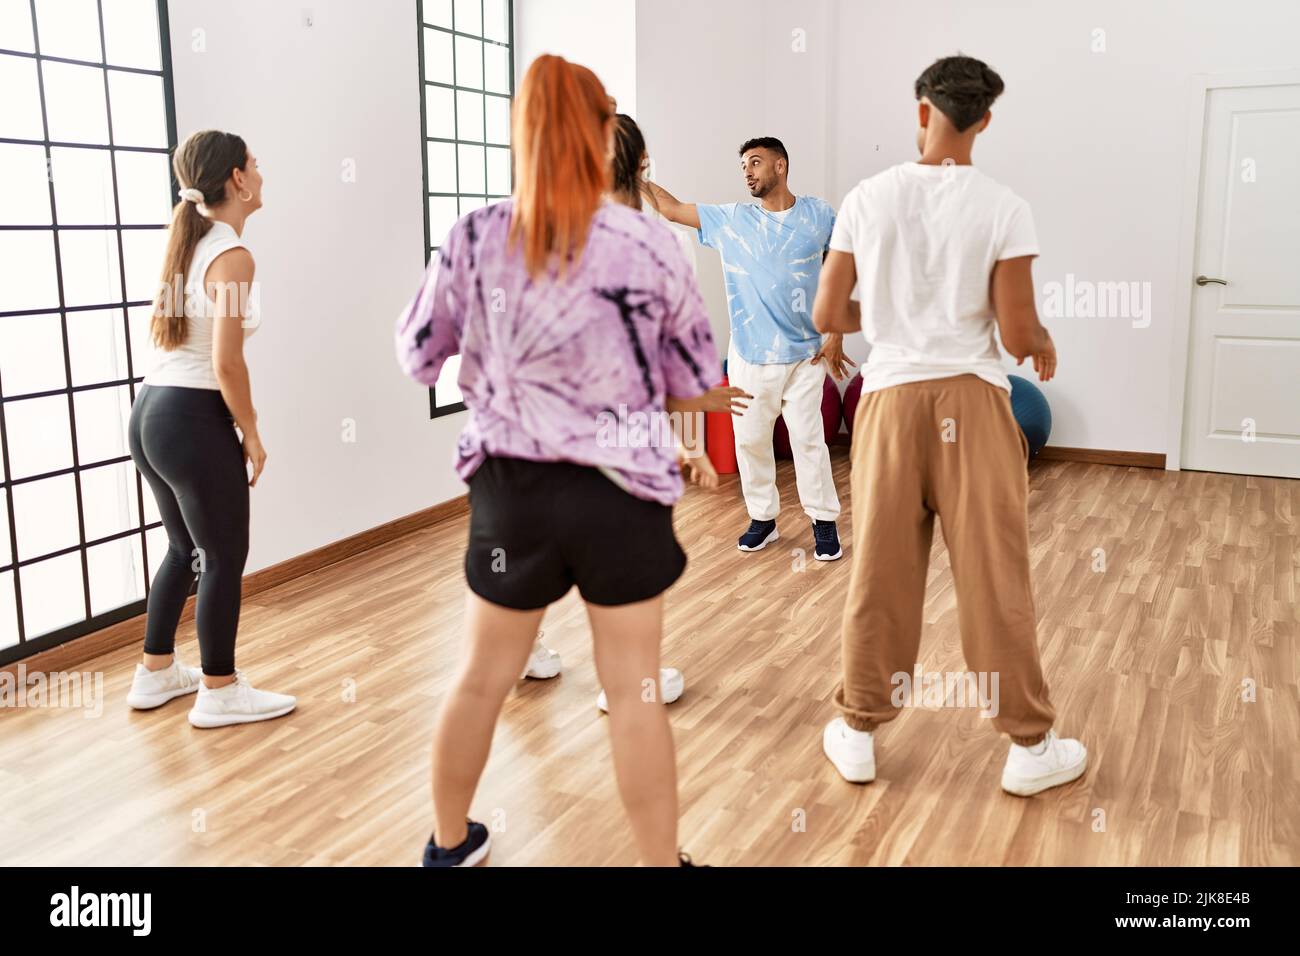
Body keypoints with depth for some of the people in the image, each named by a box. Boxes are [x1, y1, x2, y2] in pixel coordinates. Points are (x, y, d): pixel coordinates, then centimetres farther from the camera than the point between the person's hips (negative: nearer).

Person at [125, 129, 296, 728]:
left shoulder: (183, 243, 11)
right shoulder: (231, 256, -15)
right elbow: (226, 366, -19)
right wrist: (252, 434, -9)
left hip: (150, 411, 9)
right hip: (194, 419, -9)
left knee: (185, 548, 22)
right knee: (225, 558, 5)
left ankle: (156, 673, 33)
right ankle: (219, 694, 17)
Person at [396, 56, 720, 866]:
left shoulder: (475, 239, -5)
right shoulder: (650, 244, -8)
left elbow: (417, 356, 6)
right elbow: (700, 379, 2)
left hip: (513, 487, 2)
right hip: (621, 489, -2)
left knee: (484, 678, 19)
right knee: (635, 692, 8)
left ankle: (449, 844, 40)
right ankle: (663, 861, 23)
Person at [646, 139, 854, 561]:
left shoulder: (819, 214, 0)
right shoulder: (730, 219, 2)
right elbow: (671, 208, 4)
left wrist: (836, 335, -2)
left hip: (804, 354, -2)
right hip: (748, 357, 2)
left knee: (808, 440, 0)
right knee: (750, 440, 7)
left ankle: (824, 522, 13)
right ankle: (762, 518, 23)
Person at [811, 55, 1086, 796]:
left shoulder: (868, 199, 1)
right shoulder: (1003, 208, -6)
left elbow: (826, 315, 4)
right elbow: (1017, 335, -7)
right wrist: (1046, 345, 16)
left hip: (891, 398, 2)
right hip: (971, 399, -2)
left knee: (879, 575, 10)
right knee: (997, 579, 7)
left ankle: (859, 734, 23)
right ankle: (1031, 746, 20)